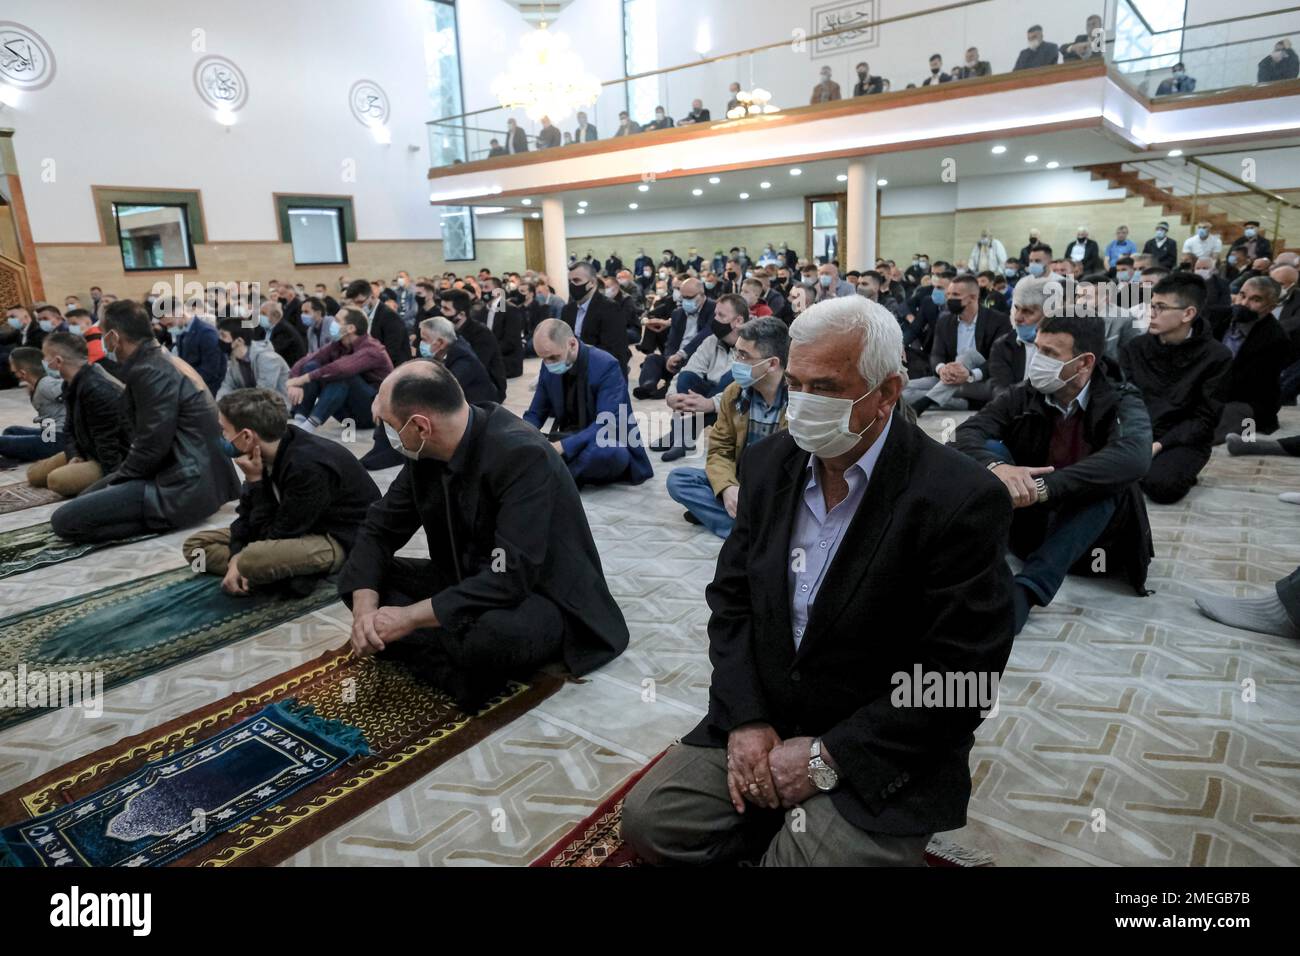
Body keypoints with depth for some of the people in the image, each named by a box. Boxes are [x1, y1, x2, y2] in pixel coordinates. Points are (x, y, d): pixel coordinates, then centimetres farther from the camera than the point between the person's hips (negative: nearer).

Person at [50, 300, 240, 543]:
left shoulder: (150, 372, -17)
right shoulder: (161, 362, 15)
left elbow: (152, 447, -20)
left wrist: (115, 481, -4)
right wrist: (116, 477, 13)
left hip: (186, 487, -11)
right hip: (195, 476, 11)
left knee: (64, 520, -12)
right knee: (85, 499, 25)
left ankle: (167, 513, -10)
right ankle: (164, 512, 11)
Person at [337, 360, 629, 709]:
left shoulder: (522, 454, -29)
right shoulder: (425, 452, -6)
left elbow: (511, 578, -33)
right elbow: (380, 528, 1)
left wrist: (410, 617, -27)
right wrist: (364, 606, -17)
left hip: (543, 598, -7)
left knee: (492, 631, -40)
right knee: (357, 579, -3)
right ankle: (466, 662, -14)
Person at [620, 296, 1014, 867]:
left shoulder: (960, 500, -20)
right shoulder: (770, 462, -2)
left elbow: (960, 678, -19)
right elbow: (731, 597, 3)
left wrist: (826, 758, -17)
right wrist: (746, 720, -9)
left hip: (879, 757, -4)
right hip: (760, 722, 5)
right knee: (648, 819, -5)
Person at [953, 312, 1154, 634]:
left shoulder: (1121, 401, -11)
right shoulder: (1022, 395, -3)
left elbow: (1135, 457, -33)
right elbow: (967, 432, -19)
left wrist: (1044, 487, -45)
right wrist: (995, 467, -42)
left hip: (1091, 532, -1)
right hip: (1027, 520, 2)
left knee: (1109, 484, -32)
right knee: (989, 450, -20)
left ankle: (1028, 589, -40)